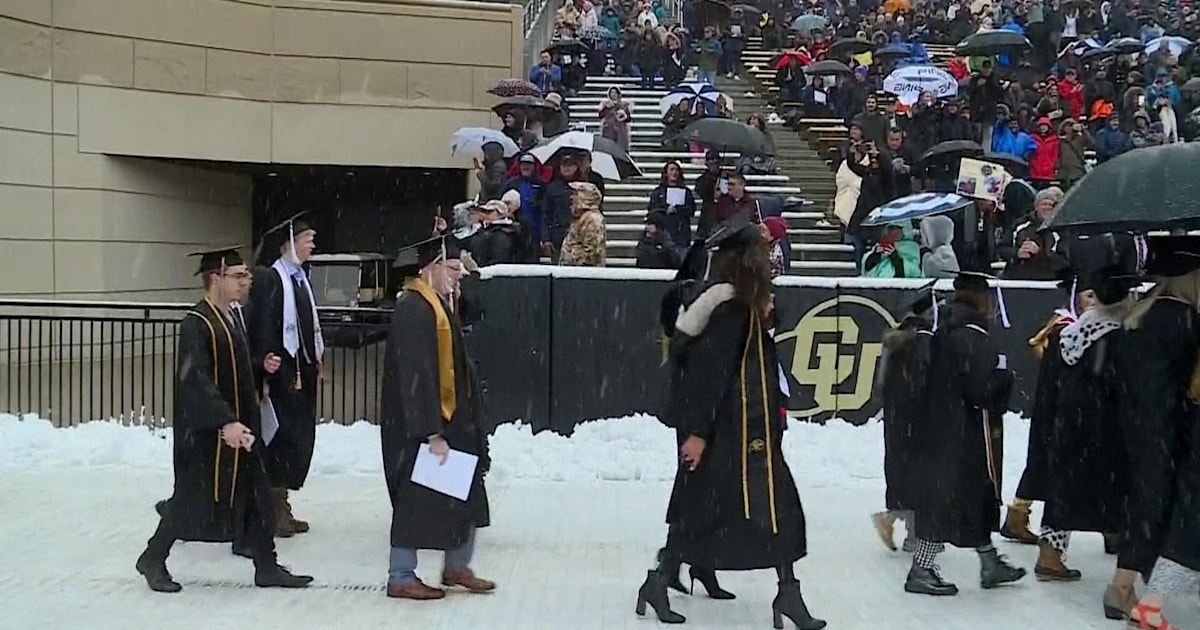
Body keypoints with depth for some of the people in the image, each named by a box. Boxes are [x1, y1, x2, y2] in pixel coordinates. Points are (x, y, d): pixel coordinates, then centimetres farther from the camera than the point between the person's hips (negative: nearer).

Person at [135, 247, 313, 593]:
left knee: (255, 496, 9)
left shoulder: (232, 318, 10)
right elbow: (195, 379, -26)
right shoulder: (196, 324, -17)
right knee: (195, 497, 4)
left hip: (240, 425, 9)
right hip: (206, 432, -8)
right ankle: (153, 560, 24)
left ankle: (266, 567, 17)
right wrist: (225, 422, -33)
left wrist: (261, 367, 2)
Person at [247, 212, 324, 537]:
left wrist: (315, 361, 15)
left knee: (300, 438, 12)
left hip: (302, 370, 9)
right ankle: (274, 509, 8)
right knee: (281, 439, -3)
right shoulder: (269, 279, -13)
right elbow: (262, 331, -19)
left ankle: (281, 506, 22)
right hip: (282, 373, -9)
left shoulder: (300, 278, 14)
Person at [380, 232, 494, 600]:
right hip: (419, 426, -10)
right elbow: (416, 375, -24)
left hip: (452, 419, 10)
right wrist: (432, 433, -25)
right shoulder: (413, 310, -19)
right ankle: (401, 579, 14)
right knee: (417, 499, 1)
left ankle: (457, 567, 28)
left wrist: (469, 417, 17)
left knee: (465, 495, 15)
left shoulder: (439, 306, 12)